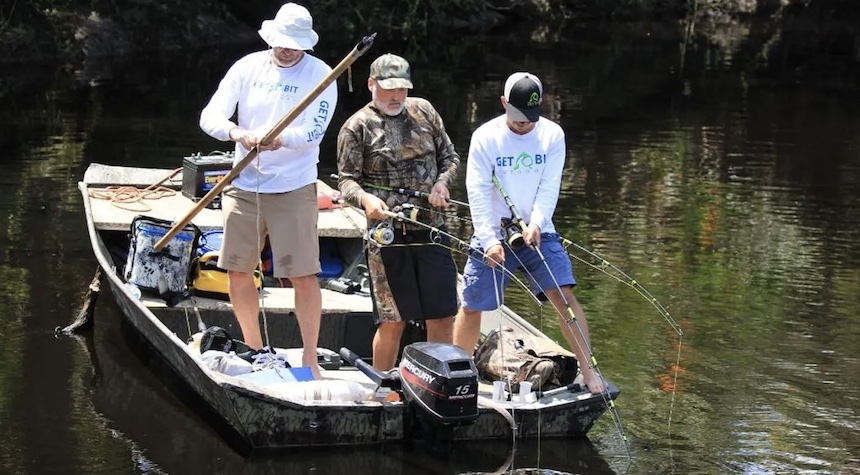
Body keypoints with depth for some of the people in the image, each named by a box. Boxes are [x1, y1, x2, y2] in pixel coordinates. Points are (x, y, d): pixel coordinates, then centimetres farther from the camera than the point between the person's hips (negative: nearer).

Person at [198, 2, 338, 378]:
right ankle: (254, 350, 26)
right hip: (244, 186, 4)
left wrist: (282, 138, -35)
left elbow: (313, 132, -15)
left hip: (294, 189, -3)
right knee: (238, 272, 9)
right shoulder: (248, 67, 3)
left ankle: (310, 359, 5)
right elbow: (210, 116, -4)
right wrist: (237, 133, -25)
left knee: (303, 276, -6)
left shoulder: (319, 75, -5)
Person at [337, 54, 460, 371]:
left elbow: (450, 157, 19)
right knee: (393, 321, -2)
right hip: (387, 232, -4)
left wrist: (441, 183, -2)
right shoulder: (357, 127, -1)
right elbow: (346, 179, -4)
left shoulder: (423, 111, 11)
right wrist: (365, 198, -25)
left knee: (442, 316, 5)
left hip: (432, 228, 4)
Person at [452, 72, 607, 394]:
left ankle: (589, 371, -9)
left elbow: (550, 186, -7)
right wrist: (490, 240, -21)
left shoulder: (552, 135, -2)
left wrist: (536, 223, -25)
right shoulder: (485, 137, -7)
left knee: (564, 296, -13)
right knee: (471, 306, 4)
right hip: (493, 237, -1)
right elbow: (478, 192, -11)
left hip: (538, 235, 1)